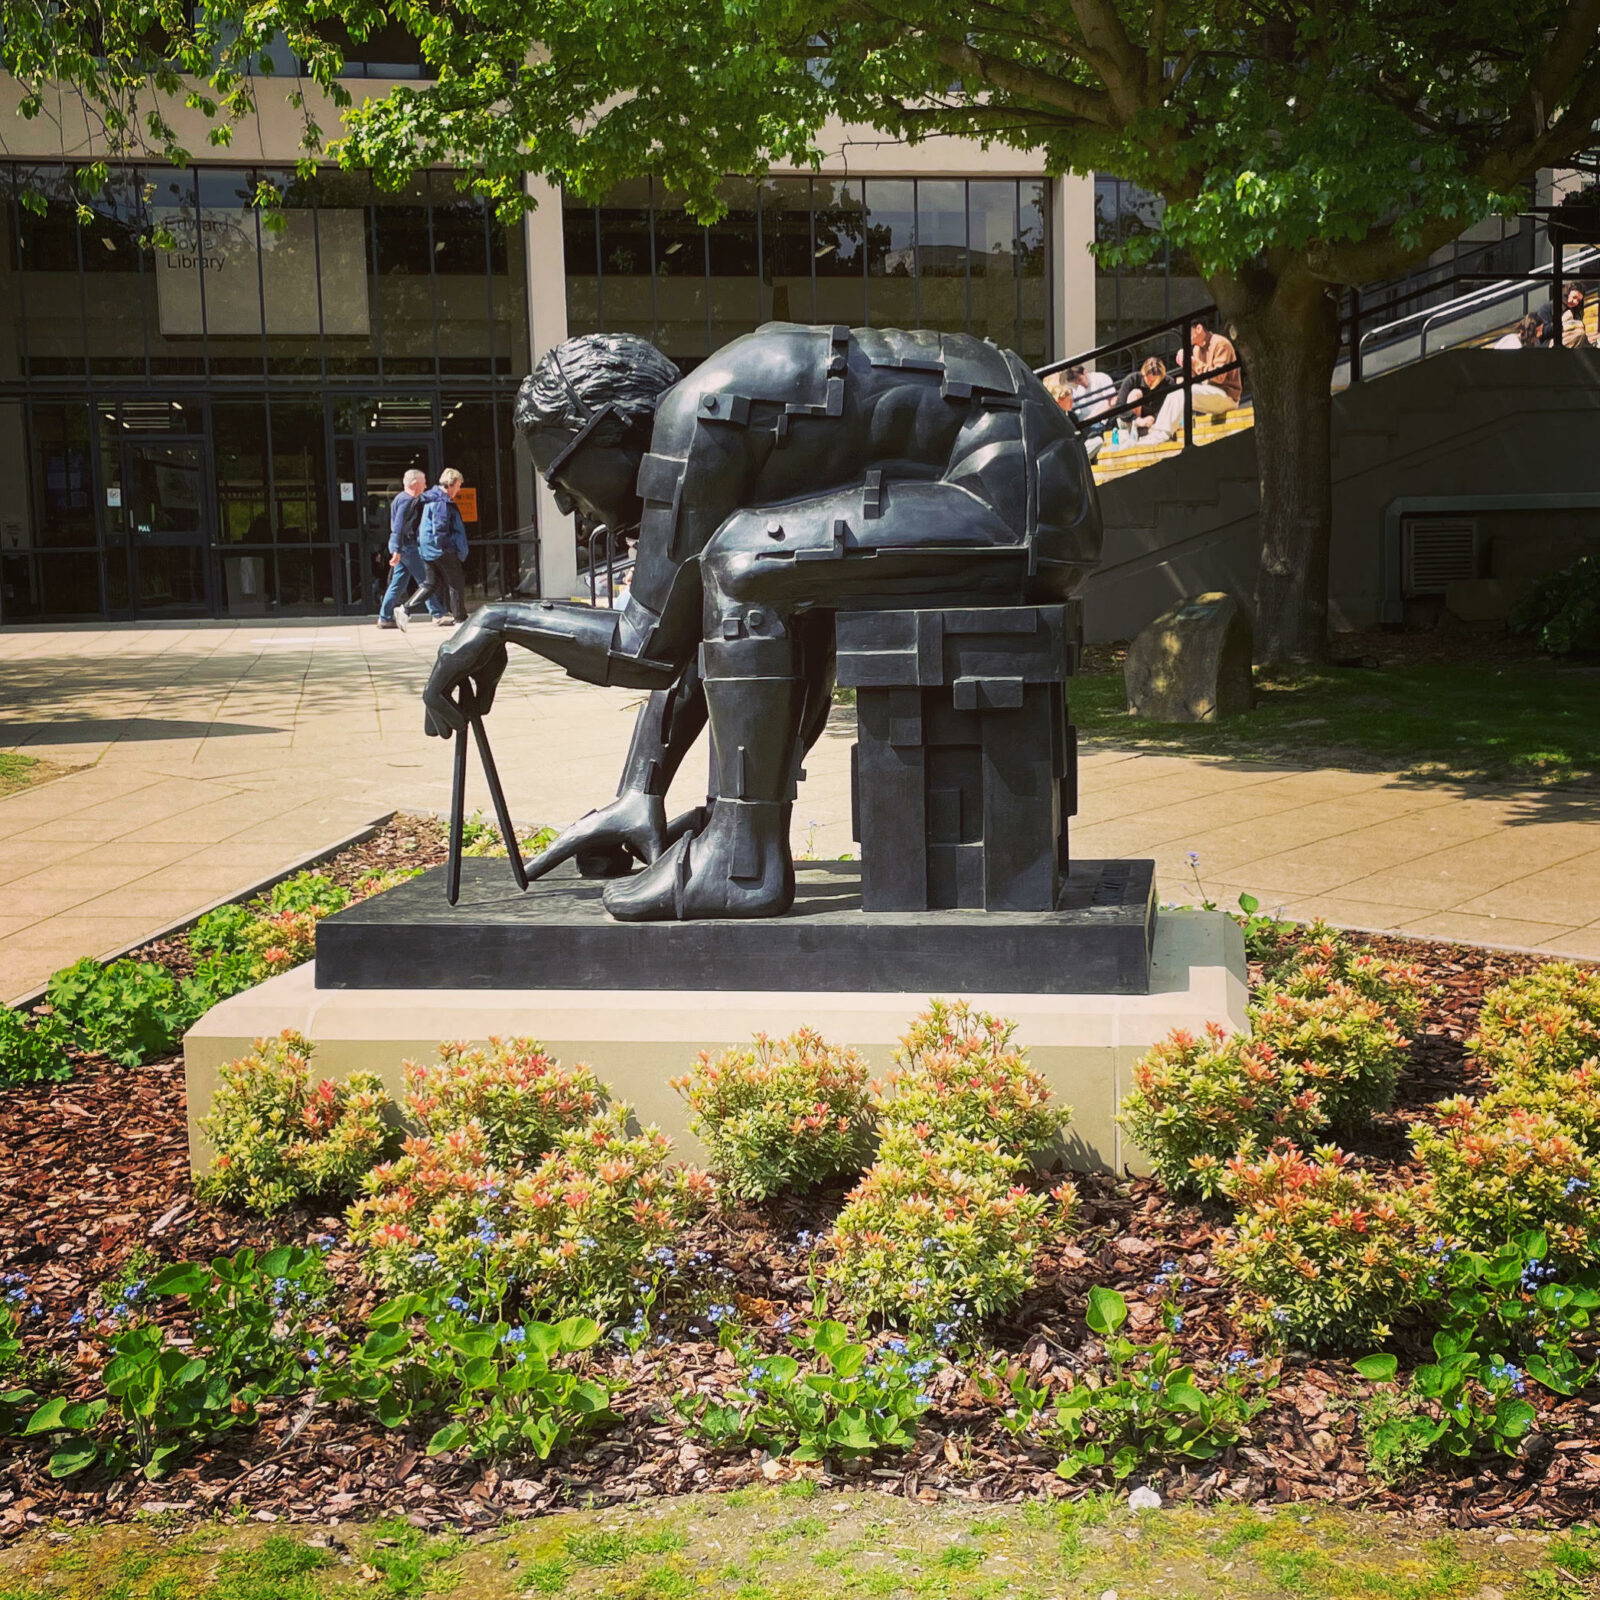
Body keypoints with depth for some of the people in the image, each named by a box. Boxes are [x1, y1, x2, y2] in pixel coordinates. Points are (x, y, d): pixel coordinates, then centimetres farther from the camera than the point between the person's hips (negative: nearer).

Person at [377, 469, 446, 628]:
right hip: (407, 545, -10)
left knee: (398, 583, 9)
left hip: (403, 546, 10)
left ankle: (385, 617, 8)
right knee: (426, 580, -5)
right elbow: (399, 526, -21)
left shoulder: (402, 498, 19)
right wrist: (397, 550, -26)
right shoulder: (407, 500, -13)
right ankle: (438, 614, -2)